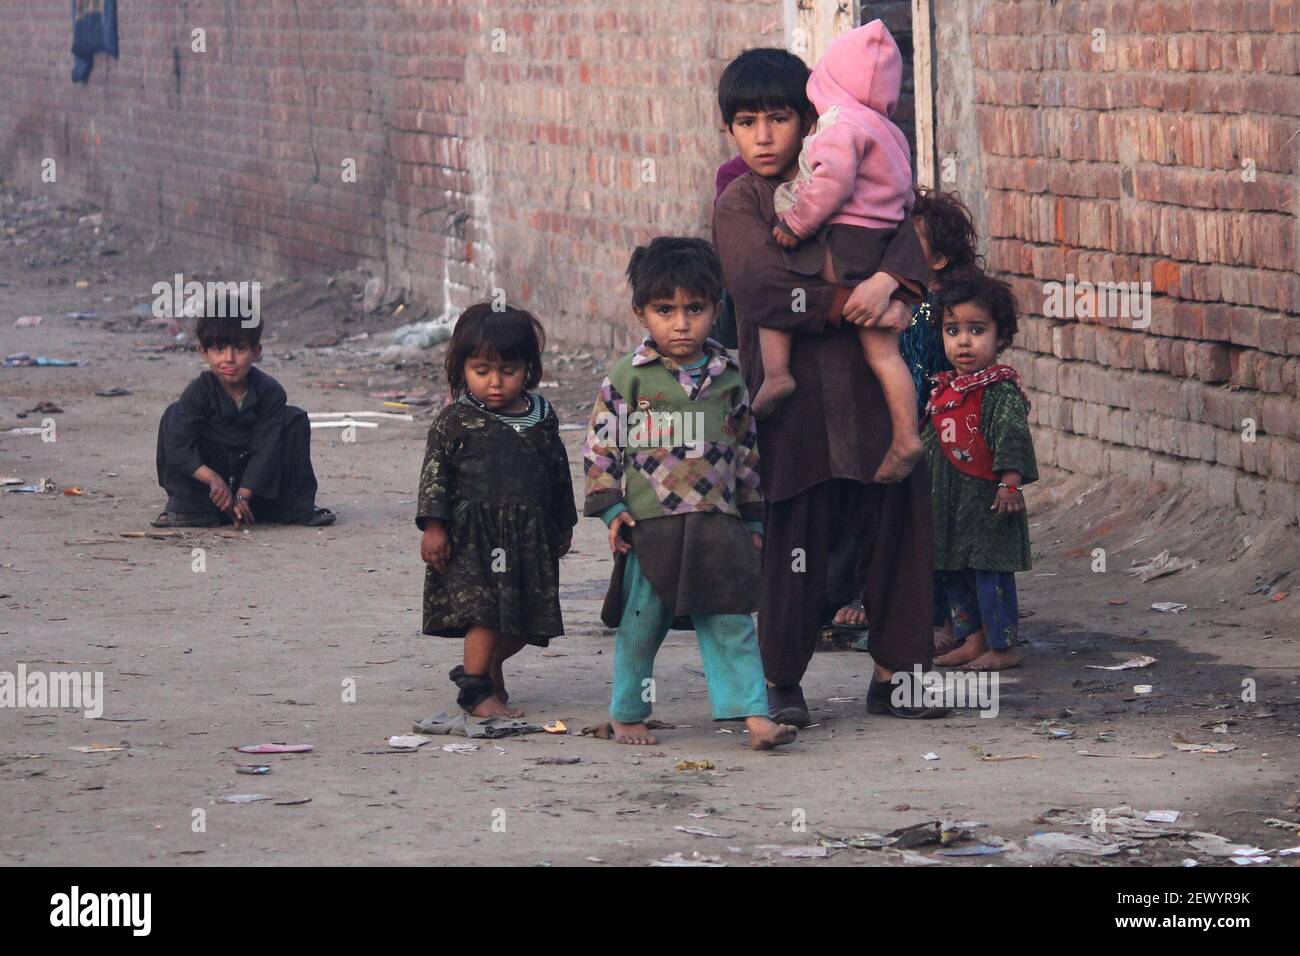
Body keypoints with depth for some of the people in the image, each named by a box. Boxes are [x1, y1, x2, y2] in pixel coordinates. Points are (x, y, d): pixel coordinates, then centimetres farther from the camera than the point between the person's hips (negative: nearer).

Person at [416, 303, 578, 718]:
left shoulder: (542, 419, 8)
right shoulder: (456, 420, -3)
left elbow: (559, 474, 17)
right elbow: (435, 472, -3)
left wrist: (563, 527, 21)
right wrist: (433, 525, -11)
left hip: (530, 536, 4)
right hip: (473, 534, -4)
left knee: (526, 620, 8)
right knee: (484, 610, -12)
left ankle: (488, 667, 32)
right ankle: (477, 690, -1)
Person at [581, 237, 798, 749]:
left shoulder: (727, 377, 8)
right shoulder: (628, 377, -2)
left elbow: (746, 448, 16)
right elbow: (600, 445, 1)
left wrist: (753, 518, 16)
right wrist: (611, 508, -6)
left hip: (718, 523, 2)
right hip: (650, 522, -2)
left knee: (730, 622, 0)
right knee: (641, 623, 6)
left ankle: (754, 716, -2)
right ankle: (627, 716, 21)